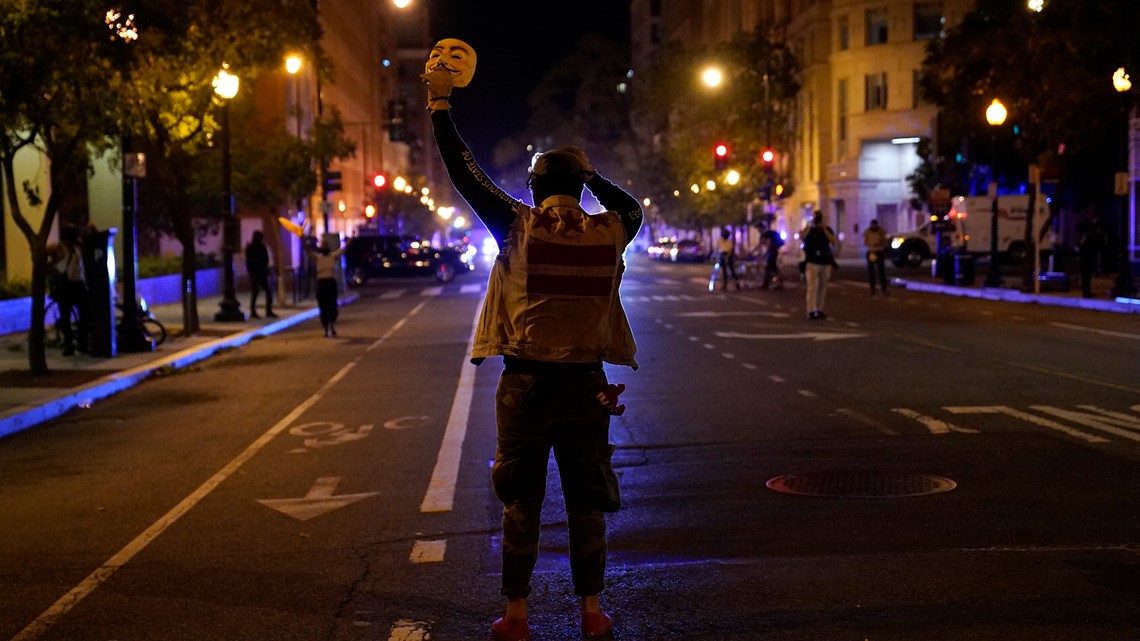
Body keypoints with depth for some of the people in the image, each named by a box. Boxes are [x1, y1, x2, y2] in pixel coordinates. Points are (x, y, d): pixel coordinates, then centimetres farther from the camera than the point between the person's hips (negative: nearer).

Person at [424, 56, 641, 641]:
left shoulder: (519, 226, -6)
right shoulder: (606, 233, 0)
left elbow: (465, 174, 1)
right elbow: (631, 207, 24)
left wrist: (439, 105, 10)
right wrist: (592, 175, 29)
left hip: (525, 382, -2)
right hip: (586, 384, 2)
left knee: (520, 503, 8)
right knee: (586, 502, 12)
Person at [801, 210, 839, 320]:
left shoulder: (827, 230, 10)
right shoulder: (809, 229, 5)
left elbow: (833, 241, -8)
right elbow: (802, 237, -17)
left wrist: (824, 228, -10)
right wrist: (812, 225, -16)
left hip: (825, 263, 3)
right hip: (812, 263, -3)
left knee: (822, 288, 5)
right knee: (813, 287, -13)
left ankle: (819, 310, 13)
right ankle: (811, 312, -17)